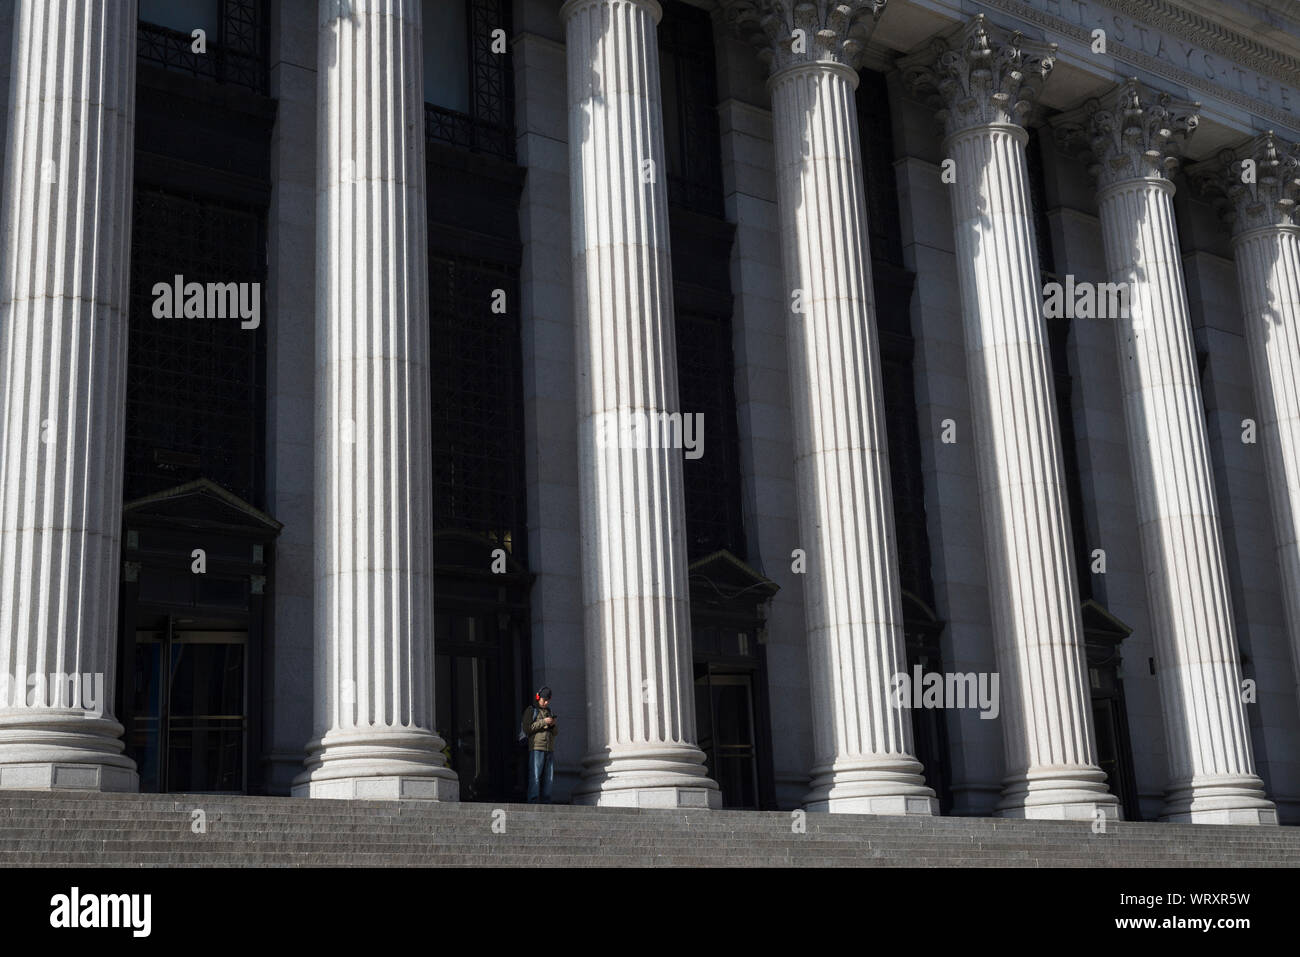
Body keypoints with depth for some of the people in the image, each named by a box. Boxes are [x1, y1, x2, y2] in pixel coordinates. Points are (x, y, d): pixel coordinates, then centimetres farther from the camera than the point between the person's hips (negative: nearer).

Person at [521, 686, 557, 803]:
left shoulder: (550, 711, 22)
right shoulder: (530, 710, 5)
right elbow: (526, 729, -8)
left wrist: (553, 725, 2)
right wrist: (543, 722, -11)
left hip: (550, 749, 6)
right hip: (536, 747, -6)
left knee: (548, 777, 1)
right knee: (535, 776, -11)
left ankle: (546, 802, 3)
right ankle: (532, 802, -13)